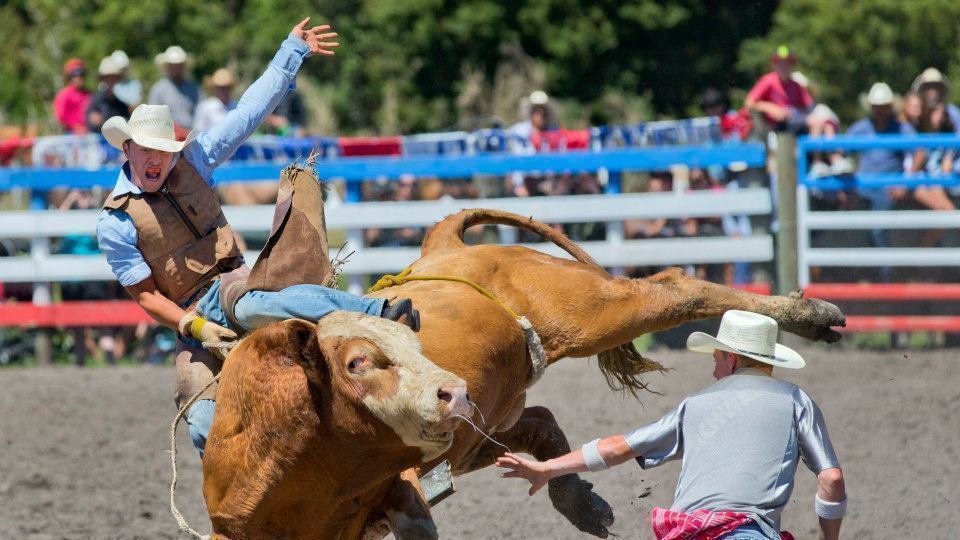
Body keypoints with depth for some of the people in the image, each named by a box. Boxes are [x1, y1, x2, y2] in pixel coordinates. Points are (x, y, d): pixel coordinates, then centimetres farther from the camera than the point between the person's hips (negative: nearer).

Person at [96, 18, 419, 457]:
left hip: (235, 282, 0)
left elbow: (248, 112, 12)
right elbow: (145, 294, -3)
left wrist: (292, 52, 13)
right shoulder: (115, 222, -4)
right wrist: (194, 326, -17)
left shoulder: (191, 163, 6)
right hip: (194, 313, 1)